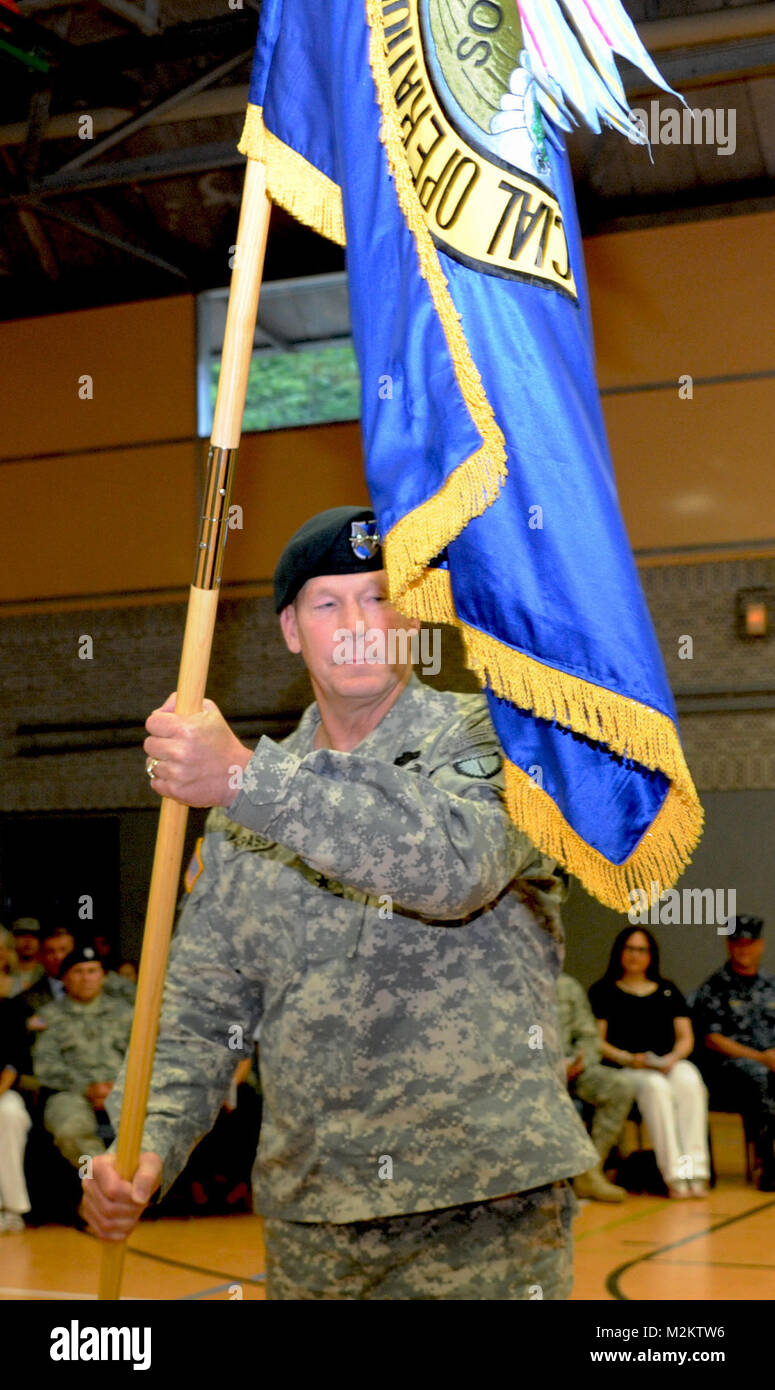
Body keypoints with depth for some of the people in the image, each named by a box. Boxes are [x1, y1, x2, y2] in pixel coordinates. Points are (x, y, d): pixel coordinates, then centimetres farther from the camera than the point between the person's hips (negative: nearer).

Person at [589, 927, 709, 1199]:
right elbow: (597, 1042, 3)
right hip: (624, 1069, -2)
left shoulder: (668, 991, 23)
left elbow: (686, 1038, 16)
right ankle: (675, 1176, -40)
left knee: (689, 1082, -33)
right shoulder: (603, 992, 13)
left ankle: (695, 1171, -39)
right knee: (656, 1087, -37)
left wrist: (673, 1058, -6)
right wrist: (628, 1059, -13)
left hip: (670, 1064, 3)